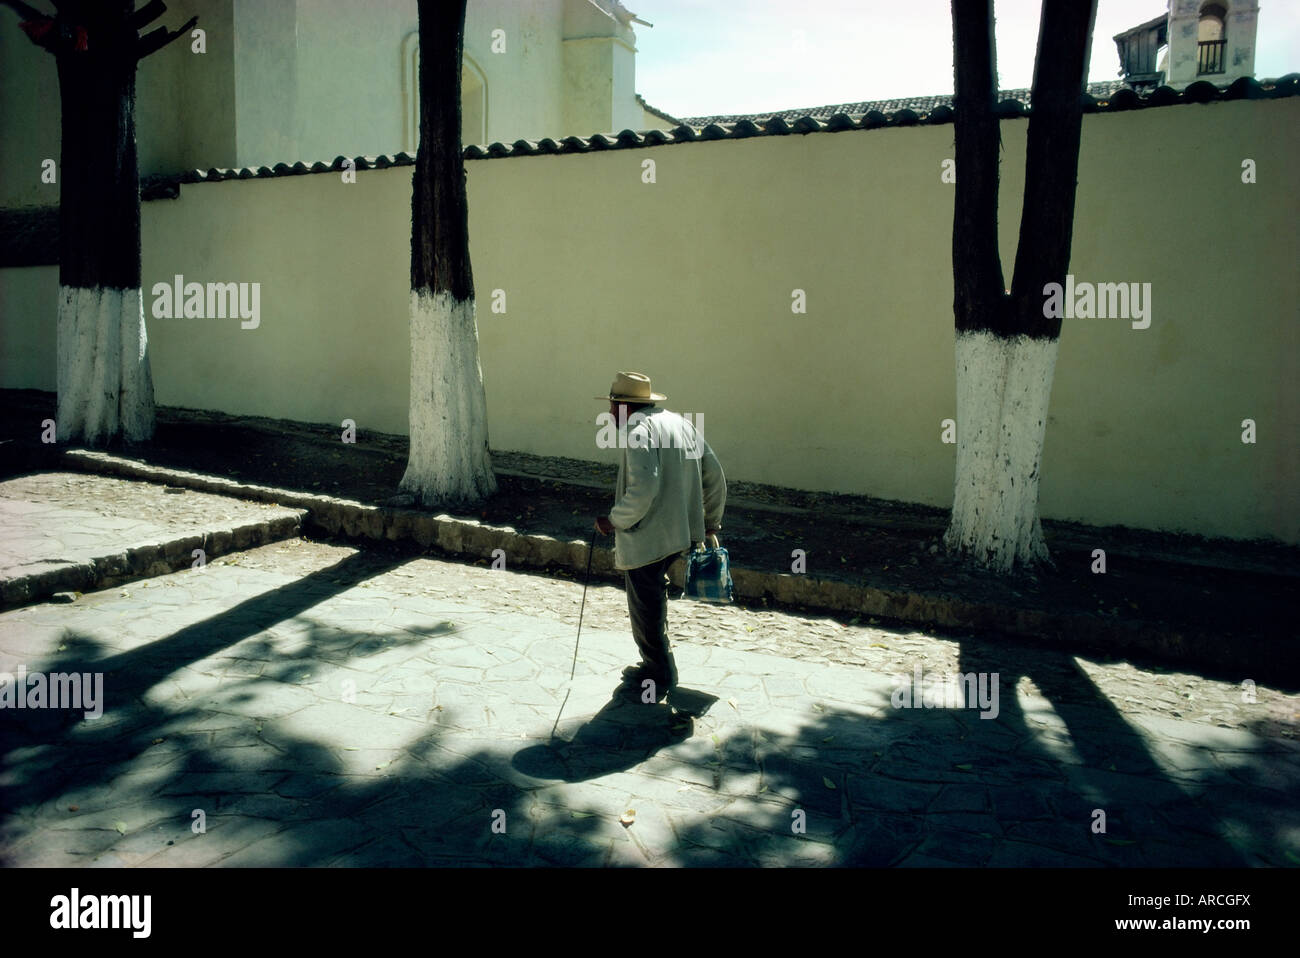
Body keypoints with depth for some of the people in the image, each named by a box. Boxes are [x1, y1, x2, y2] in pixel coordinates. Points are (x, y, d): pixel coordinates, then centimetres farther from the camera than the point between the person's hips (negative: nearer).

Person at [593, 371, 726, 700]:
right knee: (653, 597, 22)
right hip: (681, 533, 9)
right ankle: (657, 661, 30)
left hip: (646, 539, -9)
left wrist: (614, 521, -13)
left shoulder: (637, 431, -16)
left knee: (645, 608, 7)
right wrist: (711, 520, 25)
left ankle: (660, 676, 18)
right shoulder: (682, 423, 11)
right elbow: (714, 475, 14)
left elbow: (642, 490, -28)